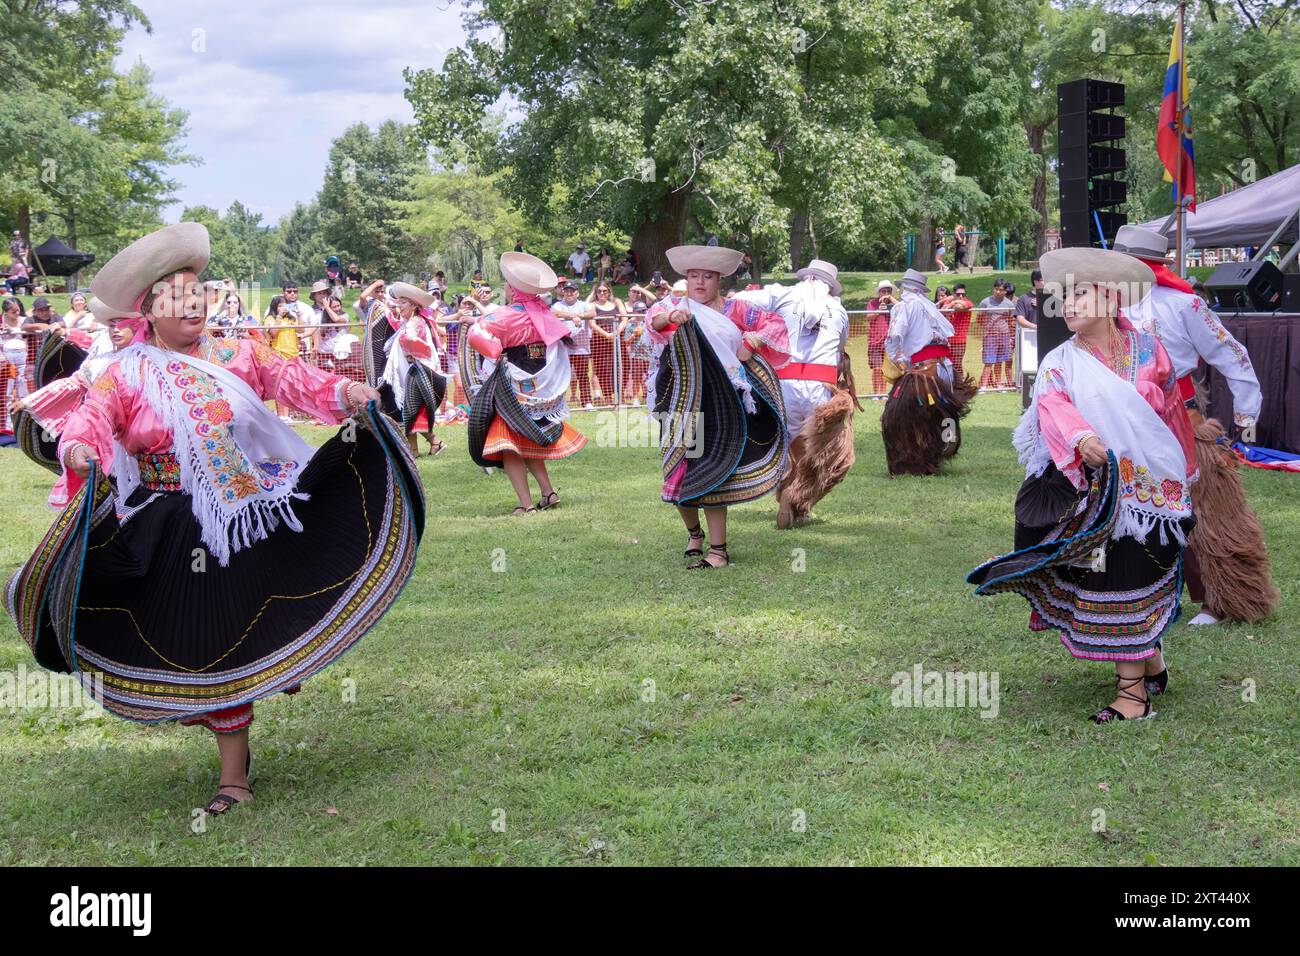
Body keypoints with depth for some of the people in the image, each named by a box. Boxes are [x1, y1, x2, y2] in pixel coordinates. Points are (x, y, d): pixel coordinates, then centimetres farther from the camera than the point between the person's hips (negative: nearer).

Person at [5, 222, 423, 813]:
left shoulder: (237, 356, 5)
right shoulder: (126, 376, -2)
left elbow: (291, 378, -5)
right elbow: (93, 416, -16)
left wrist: (343, 393, -23)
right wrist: (78, 448, -39)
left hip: (255, 519, 1)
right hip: (177, 539, -1)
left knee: (255, 624, 4)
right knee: (211, 641, 5)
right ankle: (233, 774, 20)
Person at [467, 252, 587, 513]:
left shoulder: (507, 315, -16)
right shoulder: (545, 313, 2)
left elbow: (477, 335, -25)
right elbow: (563, 340, 14)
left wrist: (496, 353, -10)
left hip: (515, 391, -7)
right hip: (543, 389, 7)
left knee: (509, 447, -1)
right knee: (529, 442, 21)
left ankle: (526, 504, -6)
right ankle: (548, 492, 17)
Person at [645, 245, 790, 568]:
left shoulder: (735, 309, 7)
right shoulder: (675, 307, 6)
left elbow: (775, 323, 8)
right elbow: (654, 318, -16)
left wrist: (752, 341, -9)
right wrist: (671, 316, -39)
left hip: (718, 405, -1)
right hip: (680, 404, 1)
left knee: (712, 473, -6)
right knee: (678, 473, 4)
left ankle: (718, 549, -1)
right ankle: (694, 533, 30)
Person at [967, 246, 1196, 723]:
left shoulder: (1147, 349, 4)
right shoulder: (1060, 362, 2)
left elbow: (1173, 410, 13)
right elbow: (1052, 407, -18)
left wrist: (1182, 475, 18)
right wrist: (1079, 437, -38)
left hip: (1149, 486, -1)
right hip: (1092, 494, 1)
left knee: (1132, 583, -2)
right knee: (1104, 586, 4)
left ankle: (1133, 688, 4)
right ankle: (1151, 663, 24)